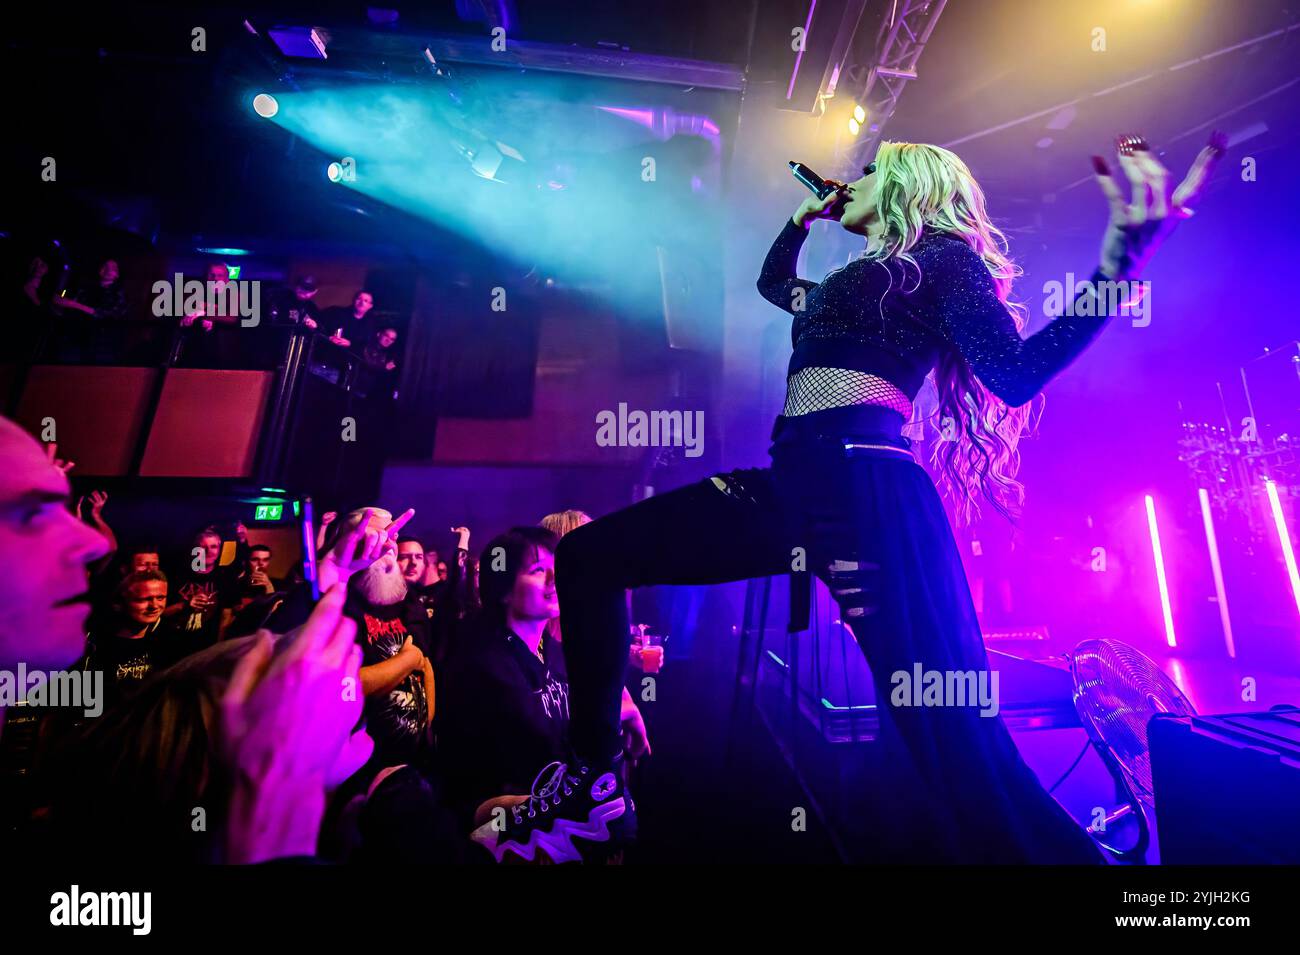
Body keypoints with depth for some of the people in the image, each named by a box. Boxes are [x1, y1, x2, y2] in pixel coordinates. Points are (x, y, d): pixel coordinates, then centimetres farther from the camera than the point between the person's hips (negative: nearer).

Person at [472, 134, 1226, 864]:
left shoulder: (942, 258, 10)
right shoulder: (860, 279, 33)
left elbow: (1017, 373, -5)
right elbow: (774, 281, 54)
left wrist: (1121, 261, -15)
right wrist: (806, 216, 48)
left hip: (865, 487, -8)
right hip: (793, 484, 8)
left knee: (955, 742, -12)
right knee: (588, 557, 5)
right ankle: (596, 781, 9)